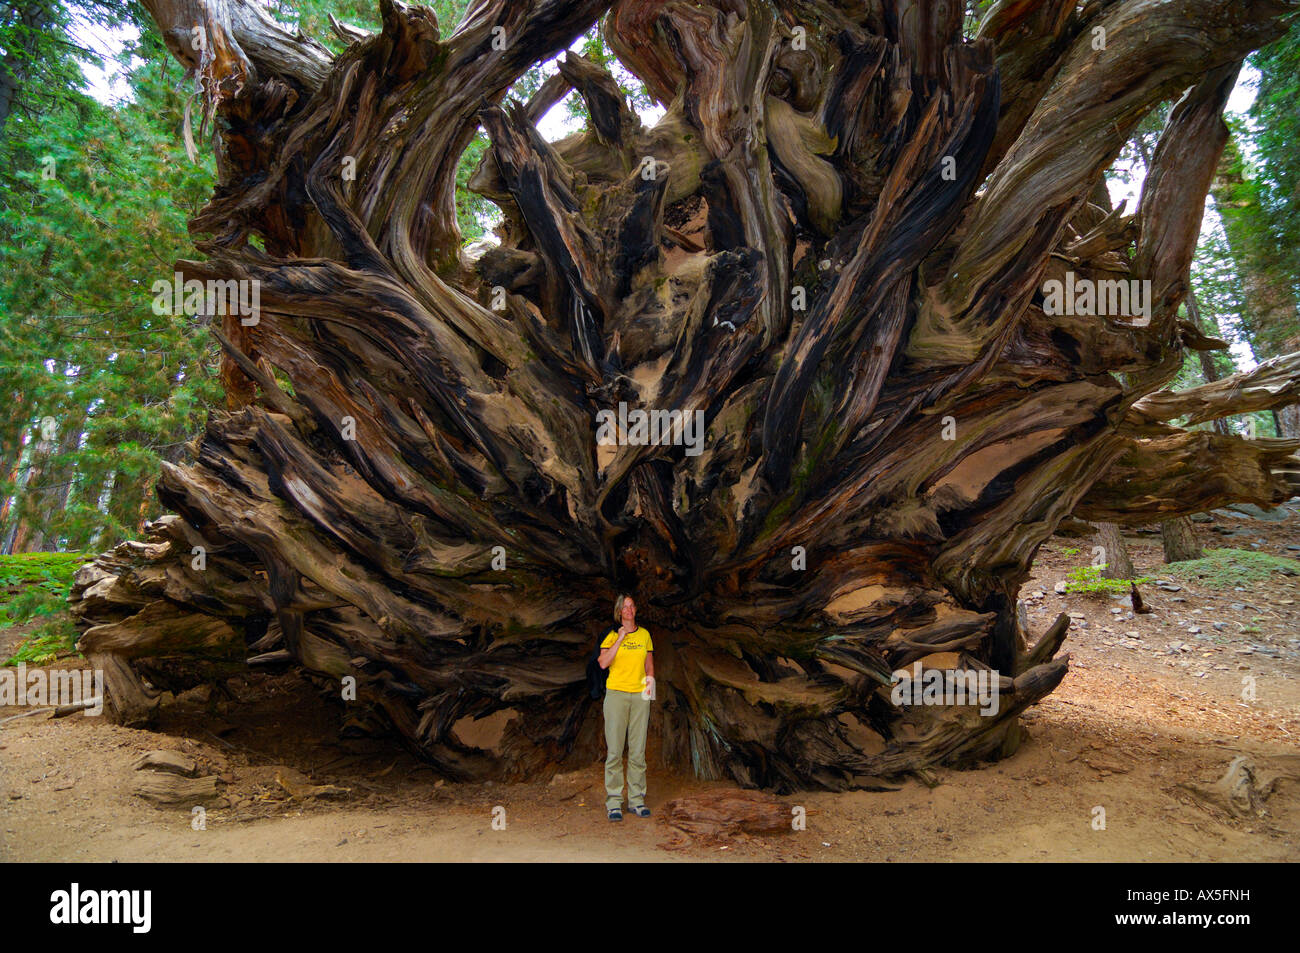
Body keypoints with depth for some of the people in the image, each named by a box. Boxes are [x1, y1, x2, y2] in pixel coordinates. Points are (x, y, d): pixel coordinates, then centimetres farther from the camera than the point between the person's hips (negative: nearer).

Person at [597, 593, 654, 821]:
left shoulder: (644, 635, 11)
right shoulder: (611, 635, 1)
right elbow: (603, 663, -13)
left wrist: (650, 679, -2)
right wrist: (620, 638, -13)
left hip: (640, 695, 3)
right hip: (616, 693, -3)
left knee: (638, 751, 4)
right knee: (614, 751, -3)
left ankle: (636, 800, 13)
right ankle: (614, 802, 4)